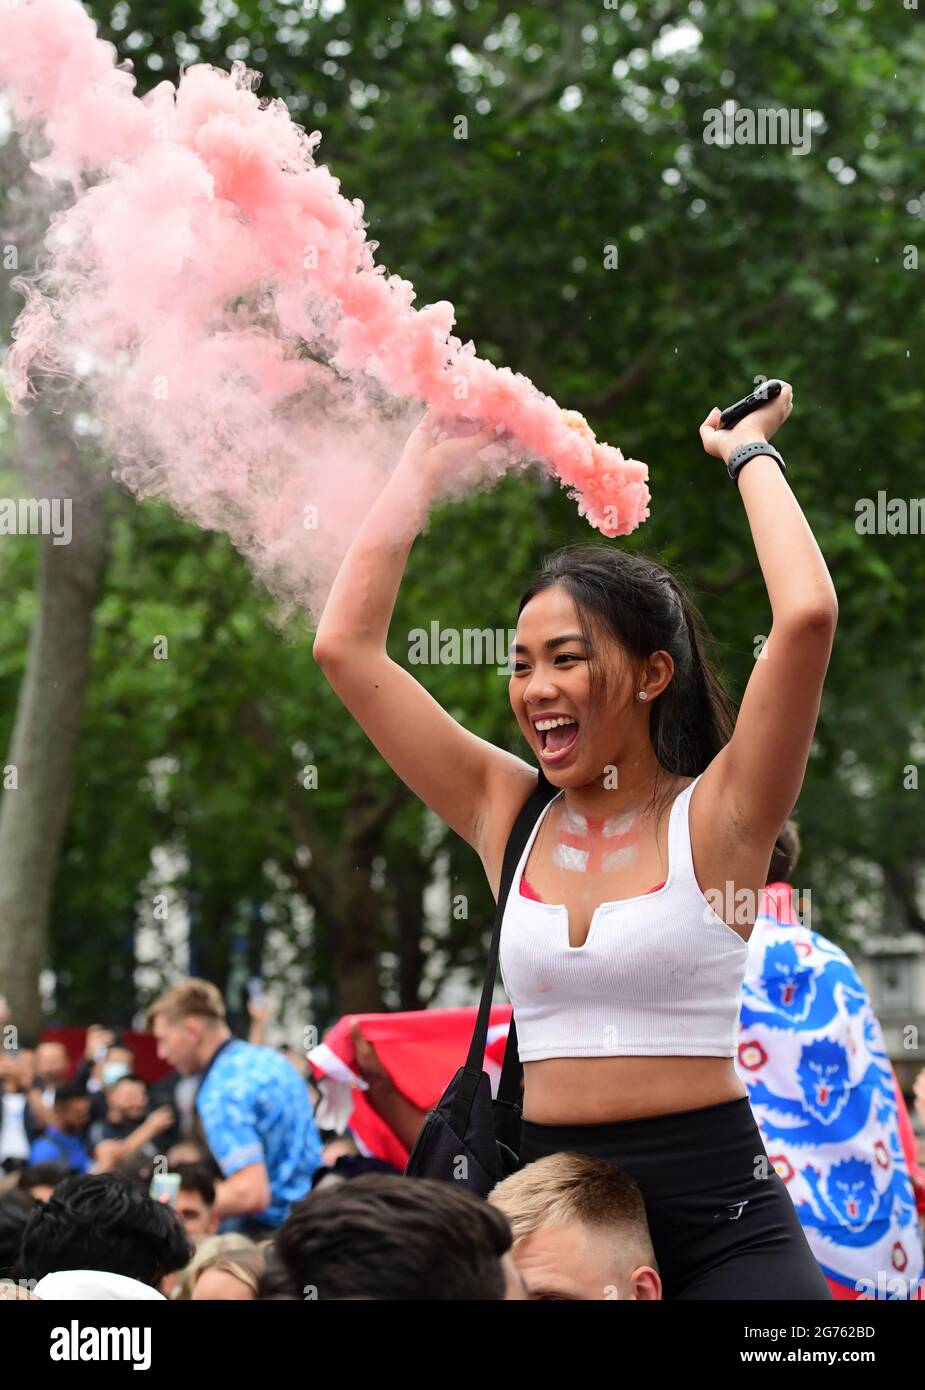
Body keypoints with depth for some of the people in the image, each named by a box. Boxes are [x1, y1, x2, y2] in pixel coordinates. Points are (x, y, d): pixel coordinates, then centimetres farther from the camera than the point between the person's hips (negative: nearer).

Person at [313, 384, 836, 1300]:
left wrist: (748, 454, -4)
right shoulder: (507, 813, 8)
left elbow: (807, 615, -18)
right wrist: (423, 468, 9)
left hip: (717, 1215, -4)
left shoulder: (715, 815, -4)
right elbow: (345, 646, 6)